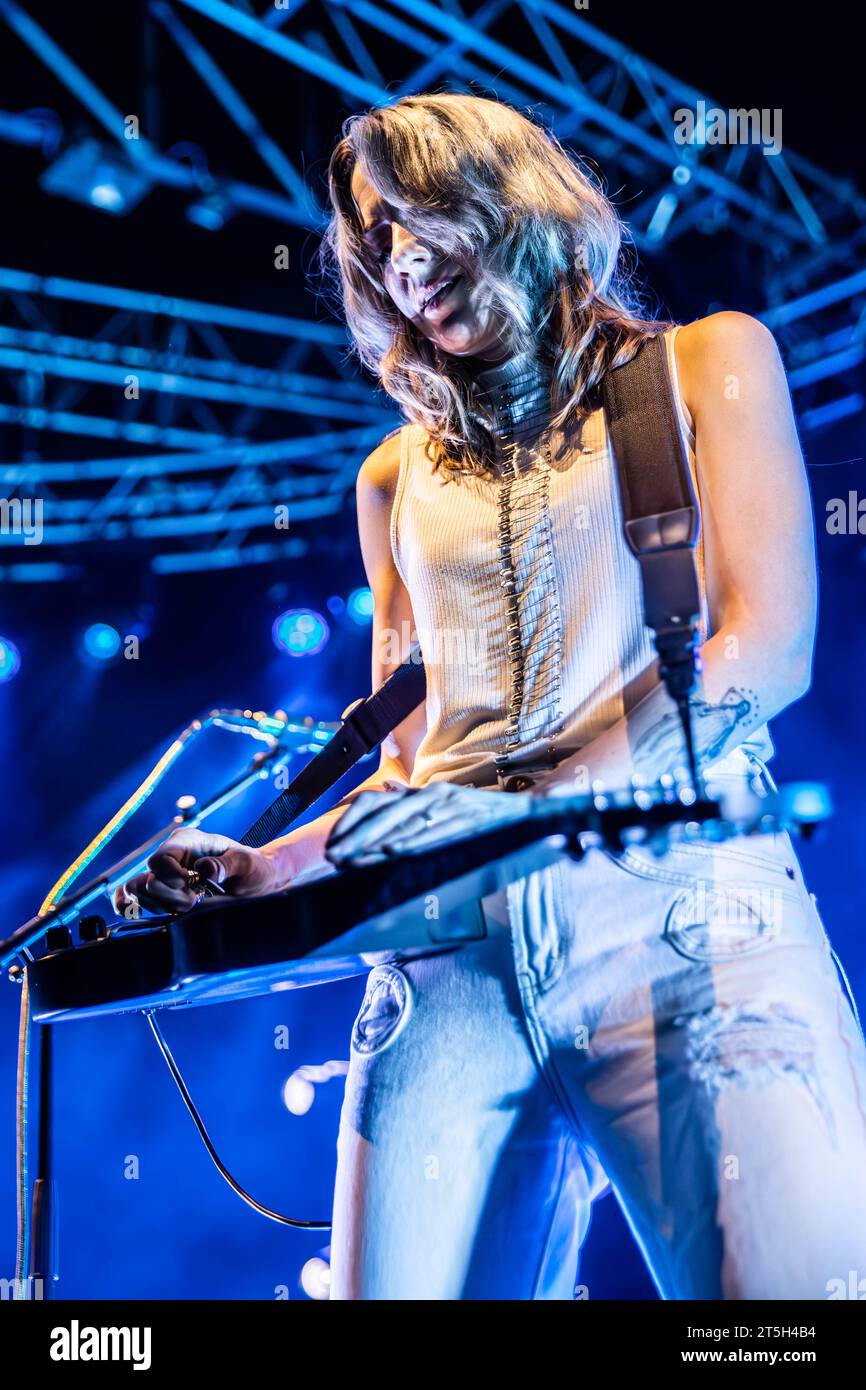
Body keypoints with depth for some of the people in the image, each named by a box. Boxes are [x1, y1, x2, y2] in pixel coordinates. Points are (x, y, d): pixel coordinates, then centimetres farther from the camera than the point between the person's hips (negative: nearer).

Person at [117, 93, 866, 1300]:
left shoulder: (702, 366, 13)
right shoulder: (398, 476, 23)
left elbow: (766, 647, -1)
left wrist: (530, 804, -12)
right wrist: (269, 865, 6)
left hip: (679, 901, -3)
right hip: (451, 940, 4)